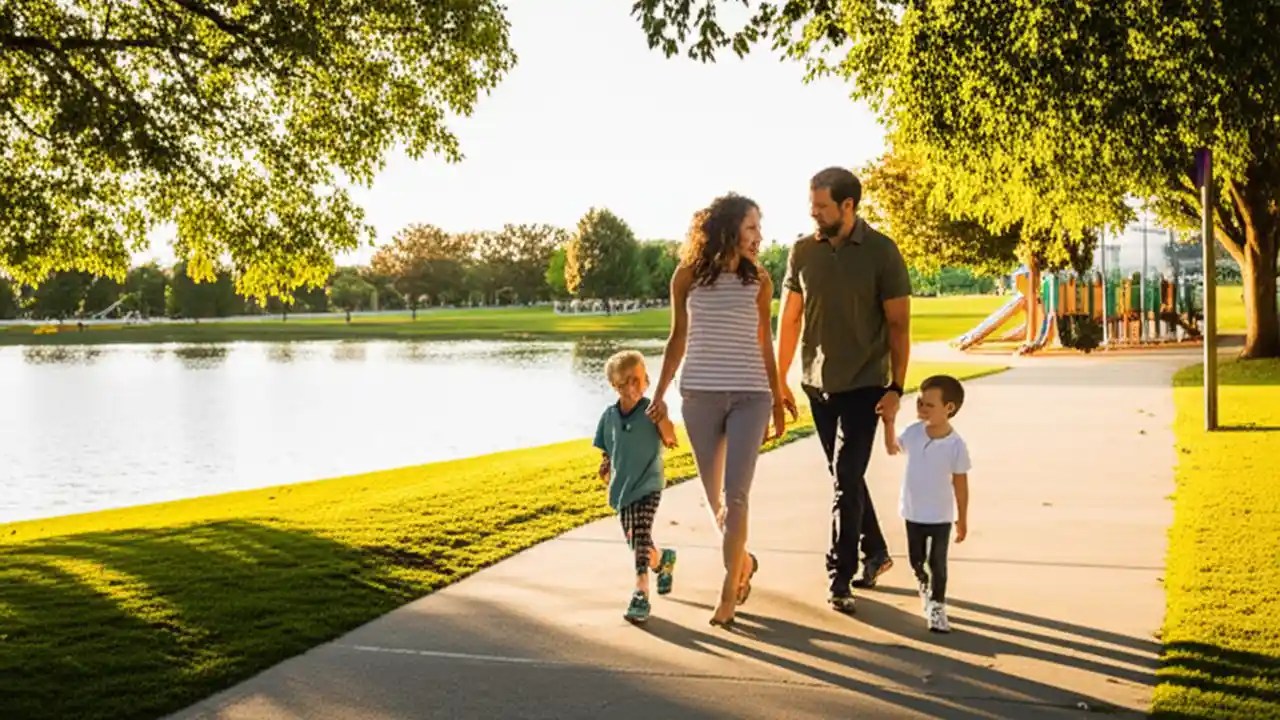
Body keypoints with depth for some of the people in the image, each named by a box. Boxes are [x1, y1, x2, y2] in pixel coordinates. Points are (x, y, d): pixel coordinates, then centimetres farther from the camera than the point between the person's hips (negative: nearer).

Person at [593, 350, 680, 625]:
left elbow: (670, 440, -23)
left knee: (641, 536, -17)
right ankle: (663, 560, 45)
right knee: (635, 542, 13)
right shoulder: (609, 415, 2)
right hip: (621, 487, 5)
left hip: (648, 485, -5)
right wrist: (606, 466, -6)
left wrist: (661, 417, -38)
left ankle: (641, 594, -14)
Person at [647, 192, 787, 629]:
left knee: (736, 495, -10)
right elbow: (678, 338, 9)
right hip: (699, 395, 1)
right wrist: (659, 394, 7)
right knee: (714, 498, 10)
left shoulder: (758, 279, 3)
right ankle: (743, 562, 36)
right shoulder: (687, 275, 1)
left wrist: (778, 400, 13)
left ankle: (728, 594, -2)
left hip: (749, 396, -1)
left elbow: (765, 343, 10)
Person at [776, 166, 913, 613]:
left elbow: (899, 324, -7)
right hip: (818, 384, 4)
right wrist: (779, 380, 7)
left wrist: (896, 387, -12)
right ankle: (876, 552, 32)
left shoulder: (881, 253, -9)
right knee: (846, 476, 14)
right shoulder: (802, 252, 1)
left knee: (846, 480, -7)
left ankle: (840, 577, 1)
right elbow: (789, 318, 7)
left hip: (864, 385, -4)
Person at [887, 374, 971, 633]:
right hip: (913, 512, 4)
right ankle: (924, 585, 48)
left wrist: (962, 519, -4)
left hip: (940, 516, -4)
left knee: (937, 563, 3)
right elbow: (893, 449, 15)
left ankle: (936, 607, 18)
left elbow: (960, 484, -9)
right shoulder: (913, 432, -9)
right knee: (916, 560, 19)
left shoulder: (956, 445, -18)